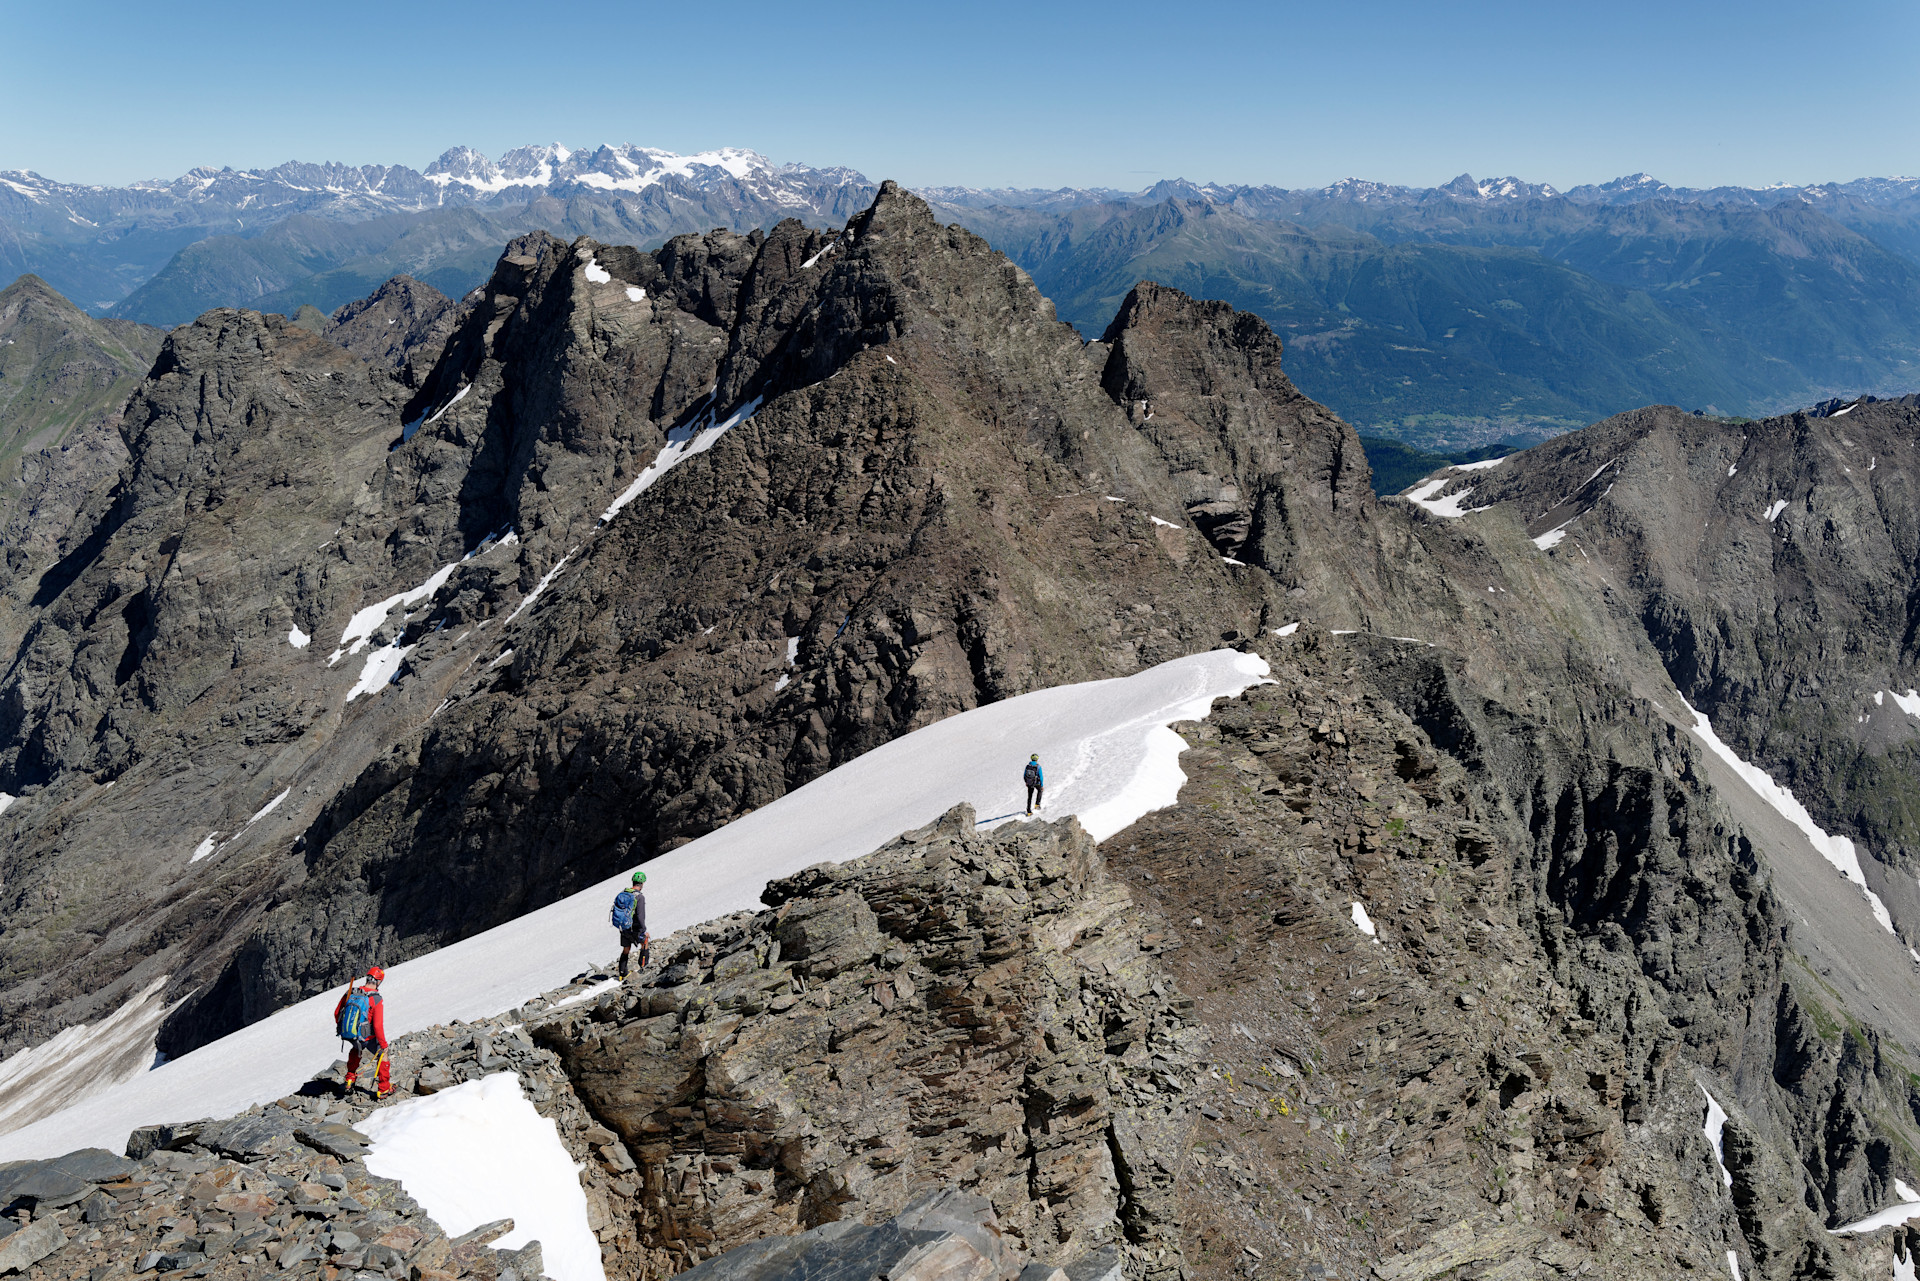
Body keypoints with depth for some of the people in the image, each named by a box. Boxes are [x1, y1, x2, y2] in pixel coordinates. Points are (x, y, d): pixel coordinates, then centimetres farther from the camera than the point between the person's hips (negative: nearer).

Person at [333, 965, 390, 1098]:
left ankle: (350, 1079, 44)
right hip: (366, 1037, -5)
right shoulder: (376, 1000, -22)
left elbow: (337, 1013, 5)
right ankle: (383, 1089, 21)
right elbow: (378, 1026, -22)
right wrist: (383, 1044, -9)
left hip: (347, 1034, 5)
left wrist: (341, 1028, 24)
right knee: (382, 1054, 20)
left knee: (356, 1048, 38)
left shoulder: (349, 993, -7)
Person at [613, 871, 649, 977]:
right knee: (645, 942, 22)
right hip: (634, 929, -6)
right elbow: (640, 916, -24)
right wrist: (644, 930, -17)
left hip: (622, 928, 6)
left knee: (626, 950, 20)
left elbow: (616, 909, 10)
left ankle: (622, 973, 23)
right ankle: (643, 965, 25)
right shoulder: (640, 897, -20)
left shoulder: (622, 893, 1)